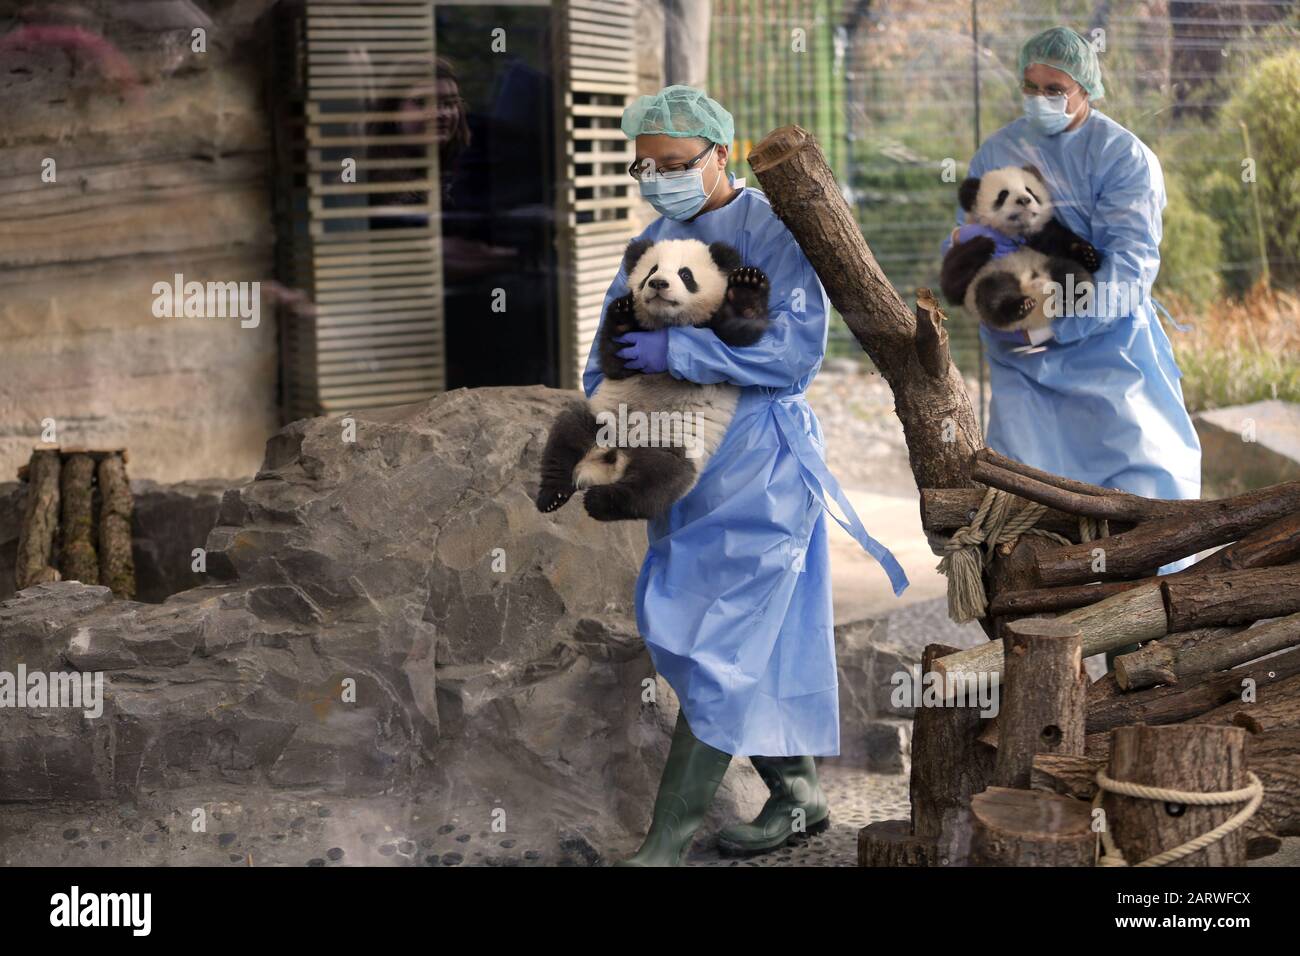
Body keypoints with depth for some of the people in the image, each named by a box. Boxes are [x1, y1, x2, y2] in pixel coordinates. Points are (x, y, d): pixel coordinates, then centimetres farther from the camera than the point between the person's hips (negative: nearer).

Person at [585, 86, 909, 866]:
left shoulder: (773, 235, -11)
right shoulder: (656, 243, 11)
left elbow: (795, 351, -21)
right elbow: (613, 347, 14)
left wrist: (677, 351, -27)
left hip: (759, 458, -8)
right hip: (685, 461, 8)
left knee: (717, 648, -8)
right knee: (749, 642, 14)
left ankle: (667, 842, -5)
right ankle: (798, 795, 29)